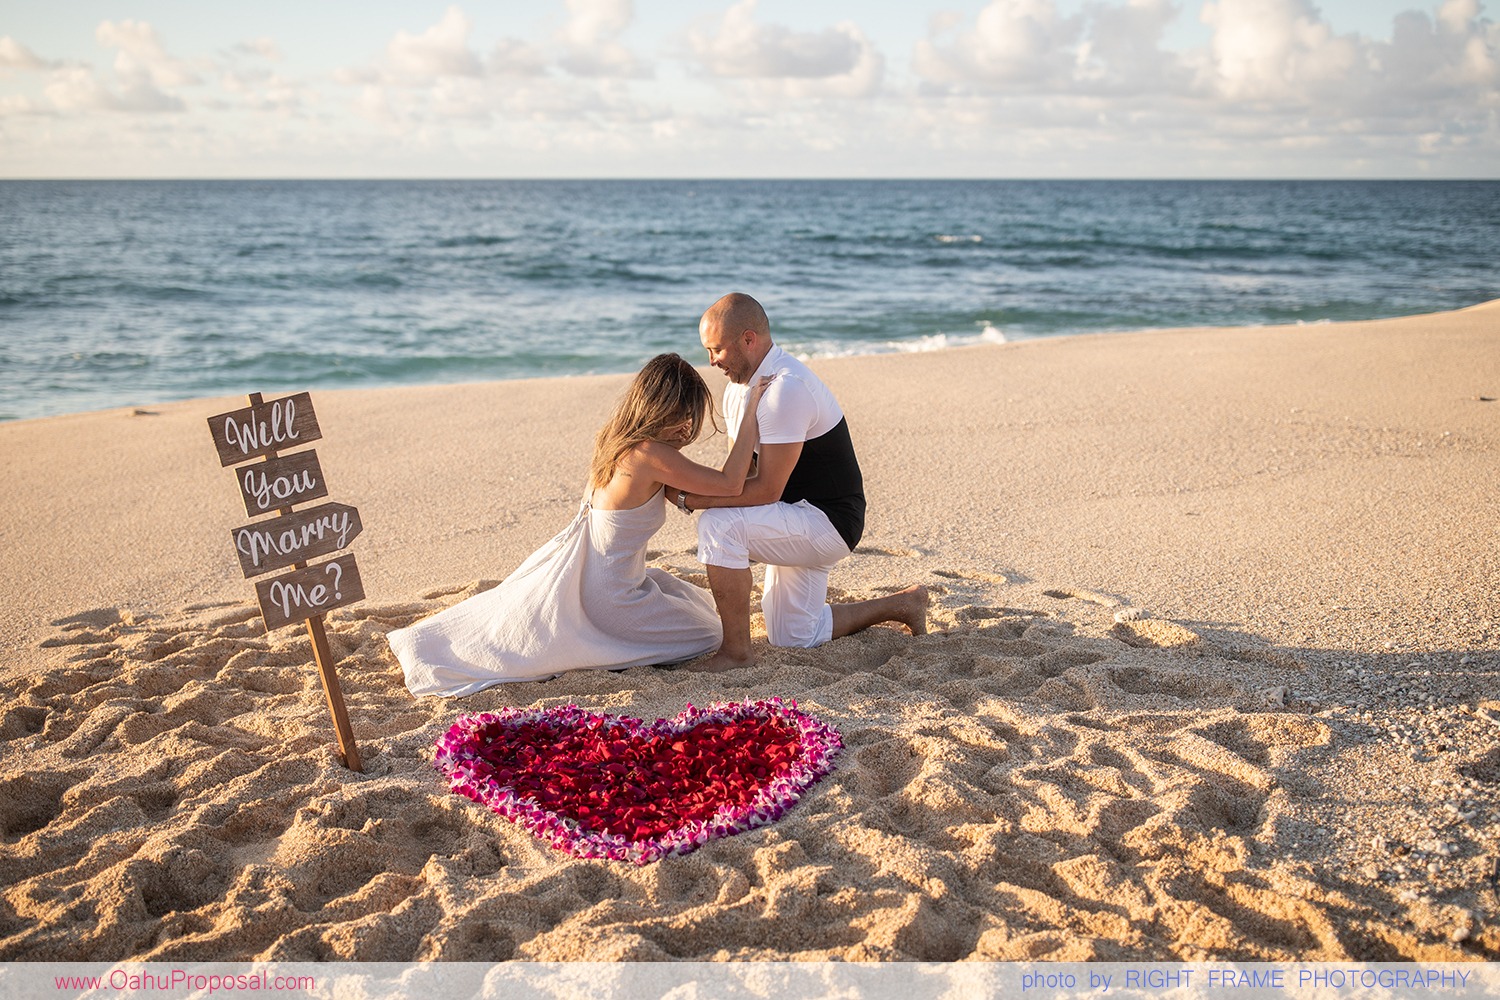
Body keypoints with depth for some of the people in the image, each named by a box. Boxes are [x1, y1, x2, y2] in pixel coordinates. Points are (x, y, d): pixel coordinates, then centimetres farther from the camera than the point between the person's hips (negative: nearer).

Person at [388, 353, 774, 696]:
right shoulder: (651, 454, -26)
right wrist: (750, 412, -19)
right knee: (706, 633, 6)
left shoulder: (618, 439, 0)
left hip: (583, 571, 8)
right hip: (606, 596, -8)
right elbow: (729, 485, -23)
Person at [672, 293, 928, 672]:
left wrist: (692, 499, -23)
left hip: (828, 522, -10)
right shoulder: (739, 384, 5)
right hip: (801, 524, 10)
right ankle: (902, 604, 34)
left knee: (718, 525, -30)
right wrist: (696, 487, -10)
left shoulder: (786, 388, -26)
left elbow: (767, 490, -26)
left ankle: (735, 651, -17)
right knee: (795, 637, 19)